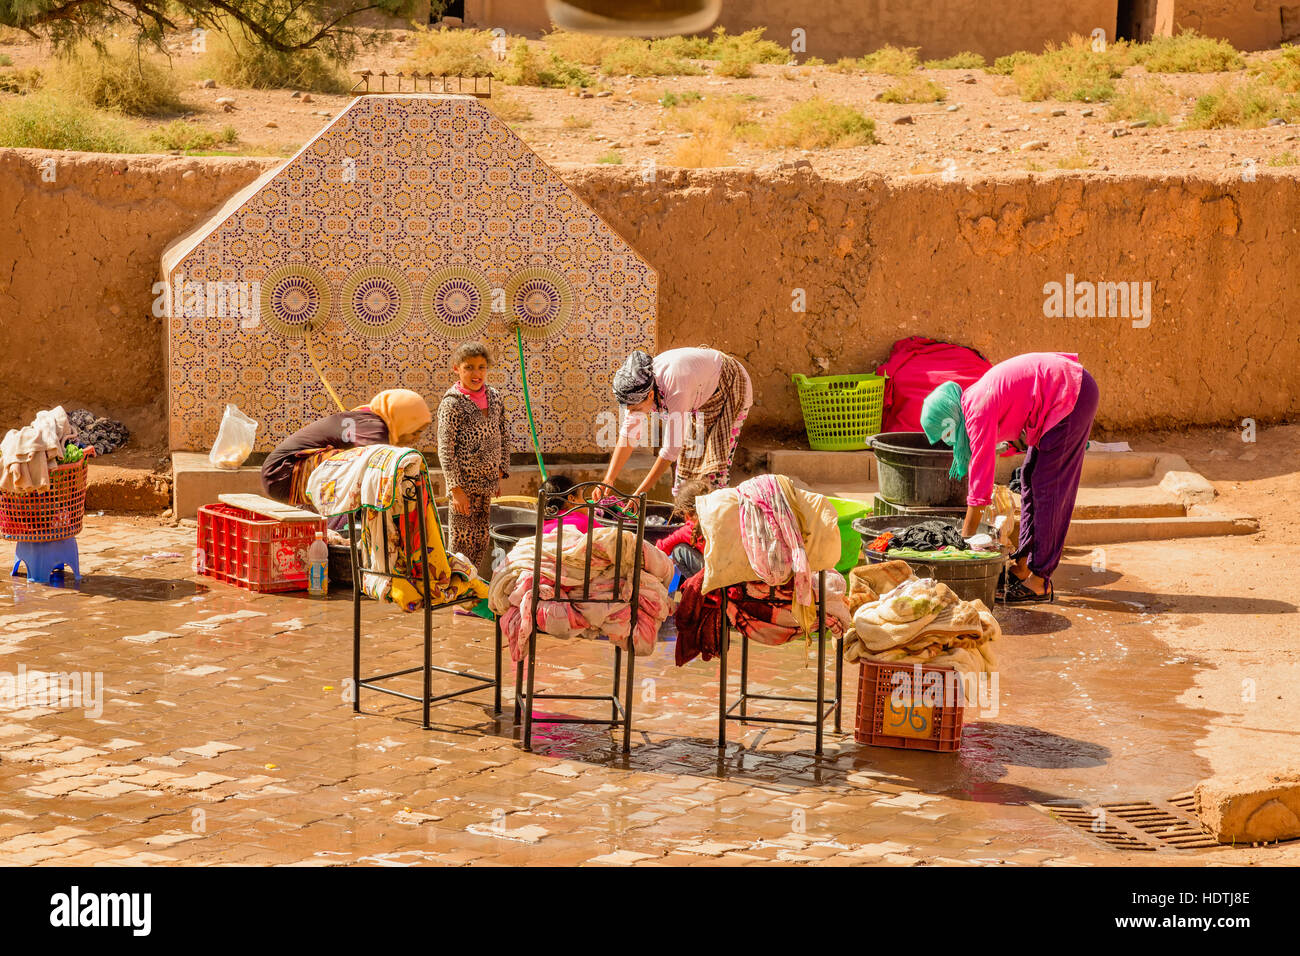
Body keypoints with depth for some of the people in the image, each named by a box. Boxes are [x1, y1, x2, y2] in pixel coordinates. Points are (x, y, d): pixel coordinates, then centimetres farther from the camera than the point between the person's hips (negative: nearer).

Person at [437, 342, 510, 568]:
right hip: (464, 484, -6)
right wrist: (456, 489, -17)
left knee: (481, 543, 12)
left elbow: (504, 437, 17)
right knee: (462, 542, -3)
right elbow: (445, 450, -13)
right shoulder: (452, 403, -11)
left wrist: (500, 474, 12)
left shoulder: (494, 396, 7)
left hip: (486, 484, 6)